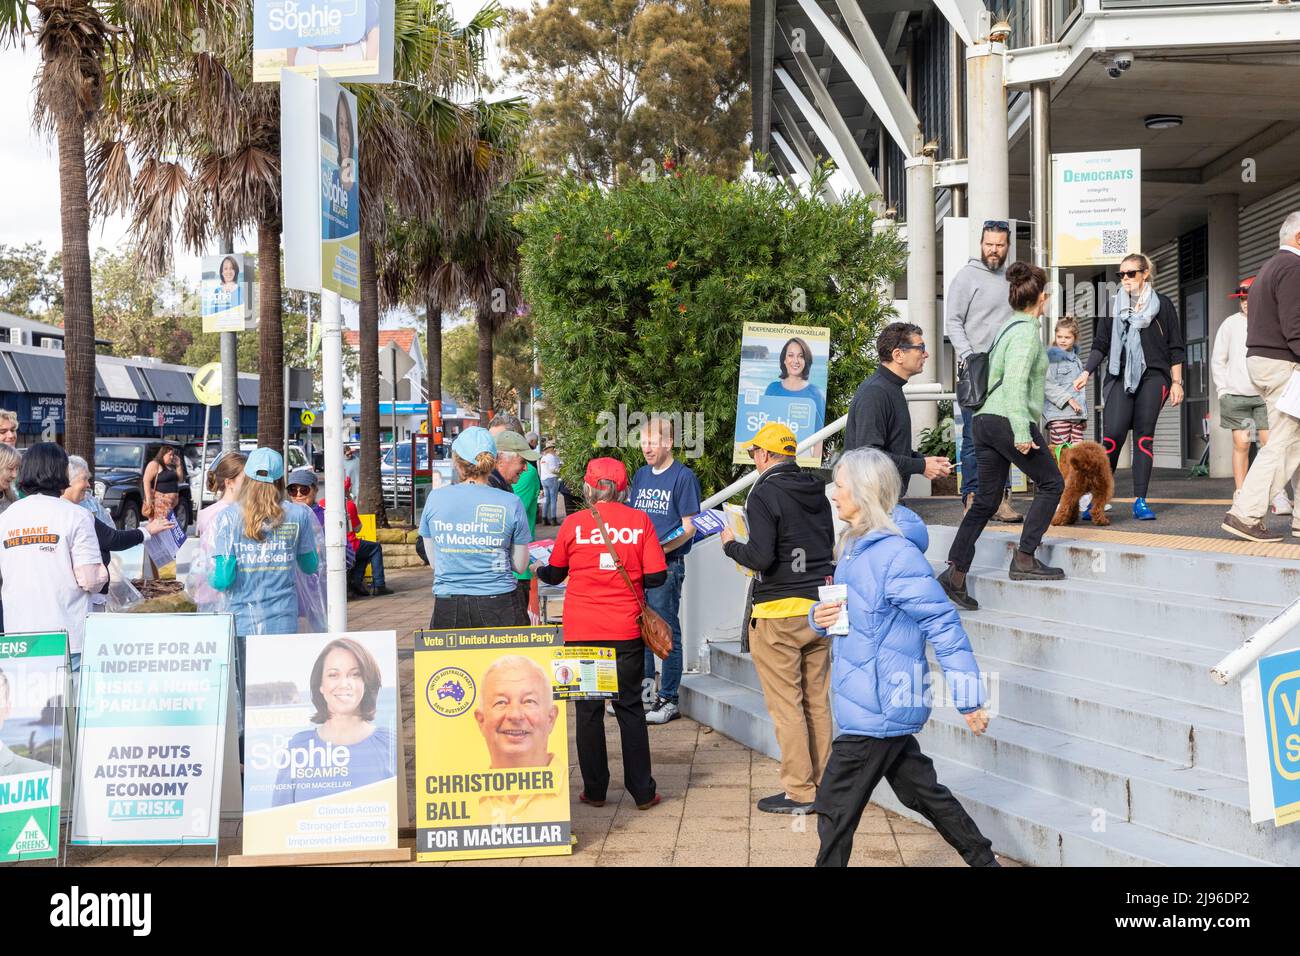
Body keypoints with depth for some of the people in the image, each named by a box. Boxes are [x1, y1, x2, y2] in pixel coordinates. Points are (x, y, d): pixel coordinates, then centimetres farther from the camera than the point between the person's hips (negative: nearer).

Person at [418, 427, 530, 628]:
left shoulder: (435, 498, 1)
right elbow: (520, 565, 5)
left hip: (447, 609, 1)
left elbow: (433, 563, 9)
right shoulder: (511, 503, -4)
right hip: (498, 606, -1)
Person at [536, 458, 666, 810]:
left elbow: (554, 574, 9)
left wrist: (537, 570, 31)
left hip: (582, 631, -1)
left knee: (588, 709, 9)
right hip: (626, 632, 1)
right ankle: (642, 791, 14)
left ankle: (595, 791, 14)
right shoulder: (640, 521, -2)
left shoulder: (573, 523, -3)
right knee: (630, 708, 11)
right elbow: (657, 576, -3)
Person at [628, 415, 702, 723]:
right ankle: (644, 684, 25)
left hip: (667, 565, -7)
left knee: (667, 631, -1)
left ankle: (668, 700, 6)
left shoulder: (683, 476, -6)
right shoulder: (641, 475, 15)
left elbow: (689, 527, -10)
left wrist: (661, 550, -20)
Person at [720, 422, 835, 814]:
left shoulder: (764, 493, -12)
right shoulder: (818, 492, 11)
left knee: (786, 705, 0)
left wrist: (731, 545, -2)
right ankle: (823, 785, 18)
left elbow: (760, 557, -19)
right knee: (818, 702, 12)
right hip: (820, 608, 7)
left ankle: (799, 792, 4)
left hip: (779, 613, -7)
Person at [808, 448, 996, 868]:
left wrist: (969, 698, -18)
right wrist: (819, 616, -4)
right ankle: (984, 860, 32)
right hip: (887, 705, 9)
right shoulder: (855, 545, 9)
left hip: (877, 708, -9)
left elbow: (942, 622, -20)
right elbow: (848, 613, 20)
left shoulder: (895, 554, -20)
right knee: (921, 790, 19)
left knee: (835, 805, 0)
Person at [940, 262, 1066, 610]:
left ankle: (955, 572, 5)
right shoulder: (1026, 332, -9)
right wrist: (1022, 432, -24)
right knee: (1051, 483, 6)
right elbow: (1015, 383, -20)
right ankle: (1024, 559, 2)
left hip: (985, 421, 9)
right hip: (1008, 421, -9)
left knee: (986, 500, 10)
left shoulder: (1010, 327, 19)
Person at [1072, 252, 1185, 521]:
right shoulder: (1113, 306, 15)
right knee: (1113, 435, -13)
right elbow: (1101, 345, 14)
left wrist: (1177, 382, 3)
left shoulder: (1162, 305, 9)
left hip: (1152, 377, -1)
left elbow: (1175, 347, 9)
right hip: (1120, 377, 1)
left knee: (1144, 436, -5)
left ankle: (1140, 501, -2)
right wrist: (1087, 372, 1)